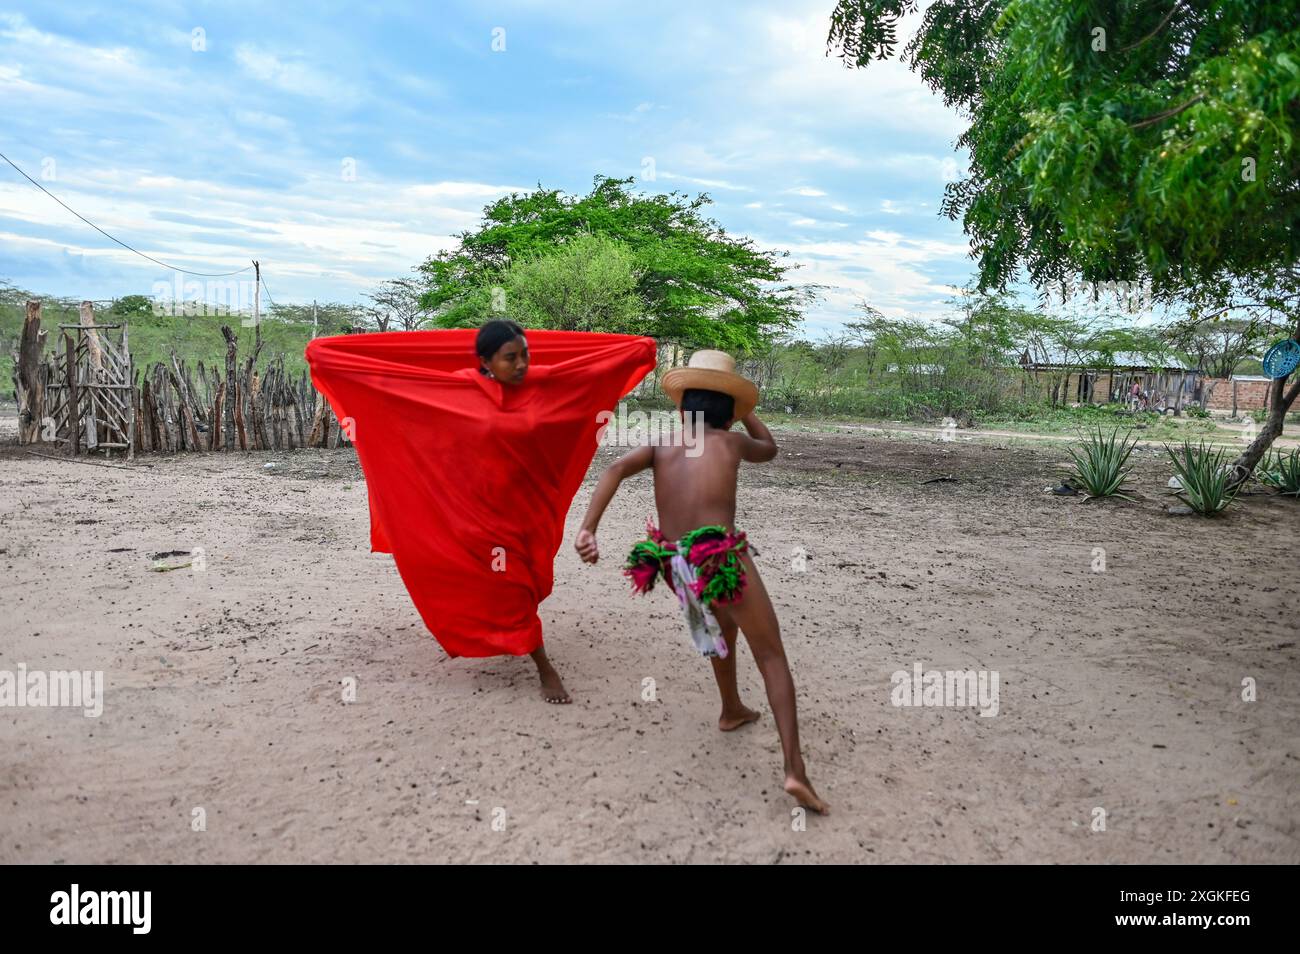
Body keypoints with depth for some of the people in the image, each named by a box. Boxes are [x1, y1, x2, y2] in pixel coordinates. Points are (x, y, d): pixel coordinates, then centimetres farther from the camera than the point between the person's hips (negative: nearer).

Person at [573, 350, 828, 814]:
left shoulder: (661, 444, 15)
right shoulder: (731, 441, 12)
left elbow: (615, 469, -5)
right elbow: (769, 448, 36)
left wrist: (587, 529, -12)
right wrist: (742, 409, 45)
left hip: (676, 565, 4)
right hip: (722, 559, -4)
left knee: (724, 623, 34)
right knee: (772, 657, 5)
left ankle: (732, 710, 51)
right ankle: (795, 769, -6)